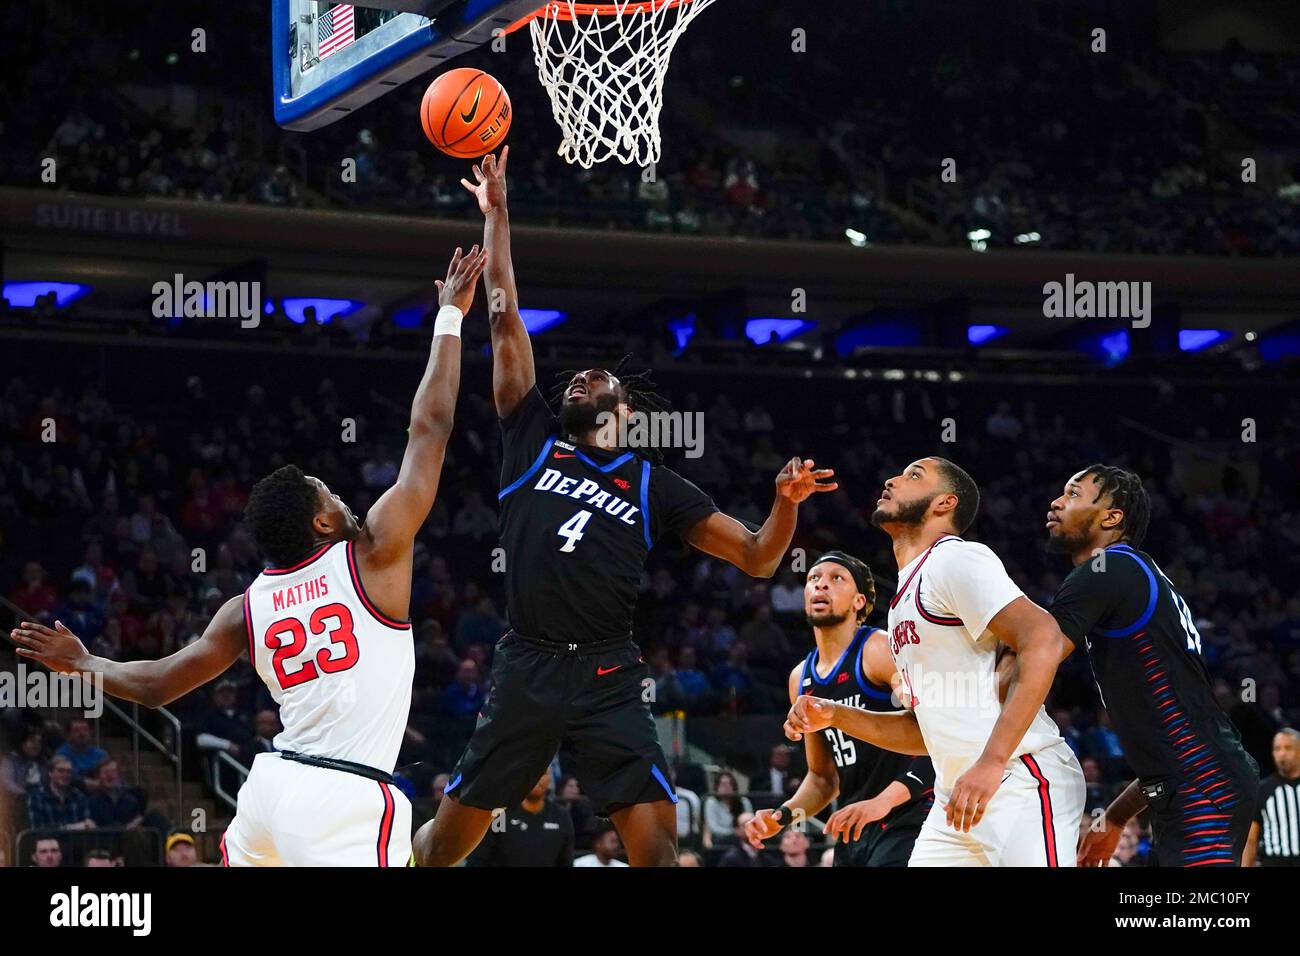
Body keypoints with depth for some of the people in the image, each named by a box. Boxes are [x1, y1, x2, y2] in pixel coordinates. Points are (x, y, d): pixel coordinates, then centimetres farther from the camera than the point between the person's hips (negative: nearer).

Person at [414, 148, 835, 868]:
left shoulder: (655, 486, 11)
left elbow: (757, 559, 9)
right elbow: (505, 319, 11)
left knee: (657, 846, -14)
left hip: (607, 678, -1)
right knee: (445, 840, 6)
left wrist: (786, 502, -11)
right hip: (524, 667, 1)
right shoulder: (533, 439, 13)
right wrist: (496, 215, 10)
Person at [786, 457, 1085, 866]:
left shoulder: (954, 558, -7)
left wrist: (991, 763, -26)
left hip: (1022, 784, -9)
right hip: (957, 800, 10)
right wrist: (835, 717, 12)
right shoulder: (906, 595, 22)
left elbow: (1043, 641, -21)